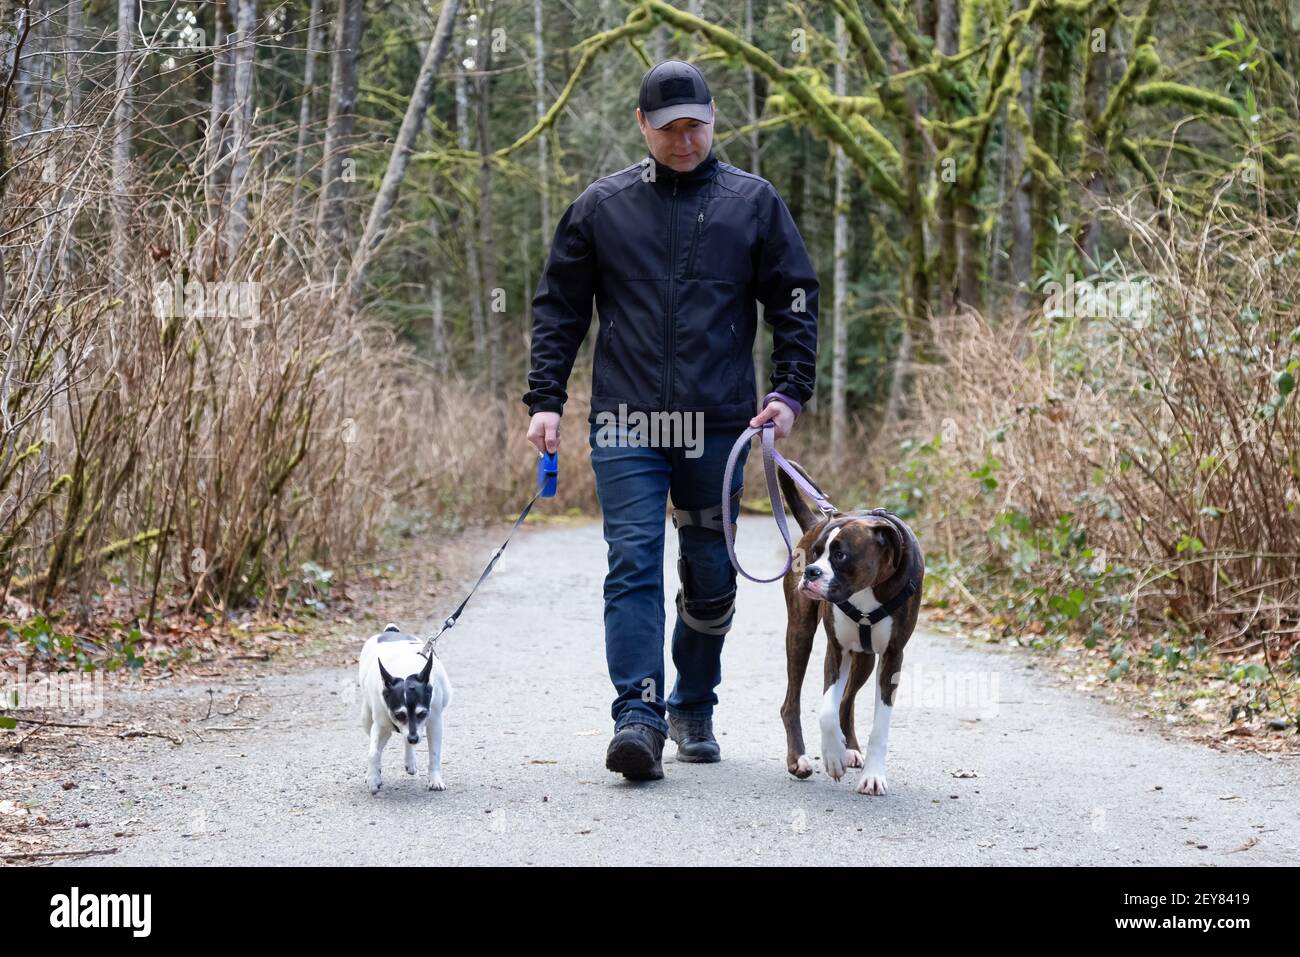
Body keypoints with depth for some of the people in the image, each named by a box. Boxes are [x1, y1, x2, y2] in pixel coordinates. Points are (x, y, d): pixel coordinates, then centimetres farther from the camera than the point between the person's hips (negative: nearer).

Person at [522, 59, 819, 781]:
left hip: (718, 427, 1)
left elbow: (795, 302, 10)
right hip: (625, 425, -1)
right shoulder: (601, 206, 8)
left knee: (711, 578, 8)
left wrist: (792, 391, -2)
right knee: (633, 565, -11)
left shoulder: (753, 202, 8)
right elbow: (558, 308, 11)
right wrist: (545, 400, 2)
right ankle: (639, 718, -13)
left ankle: (694, 708, 25)